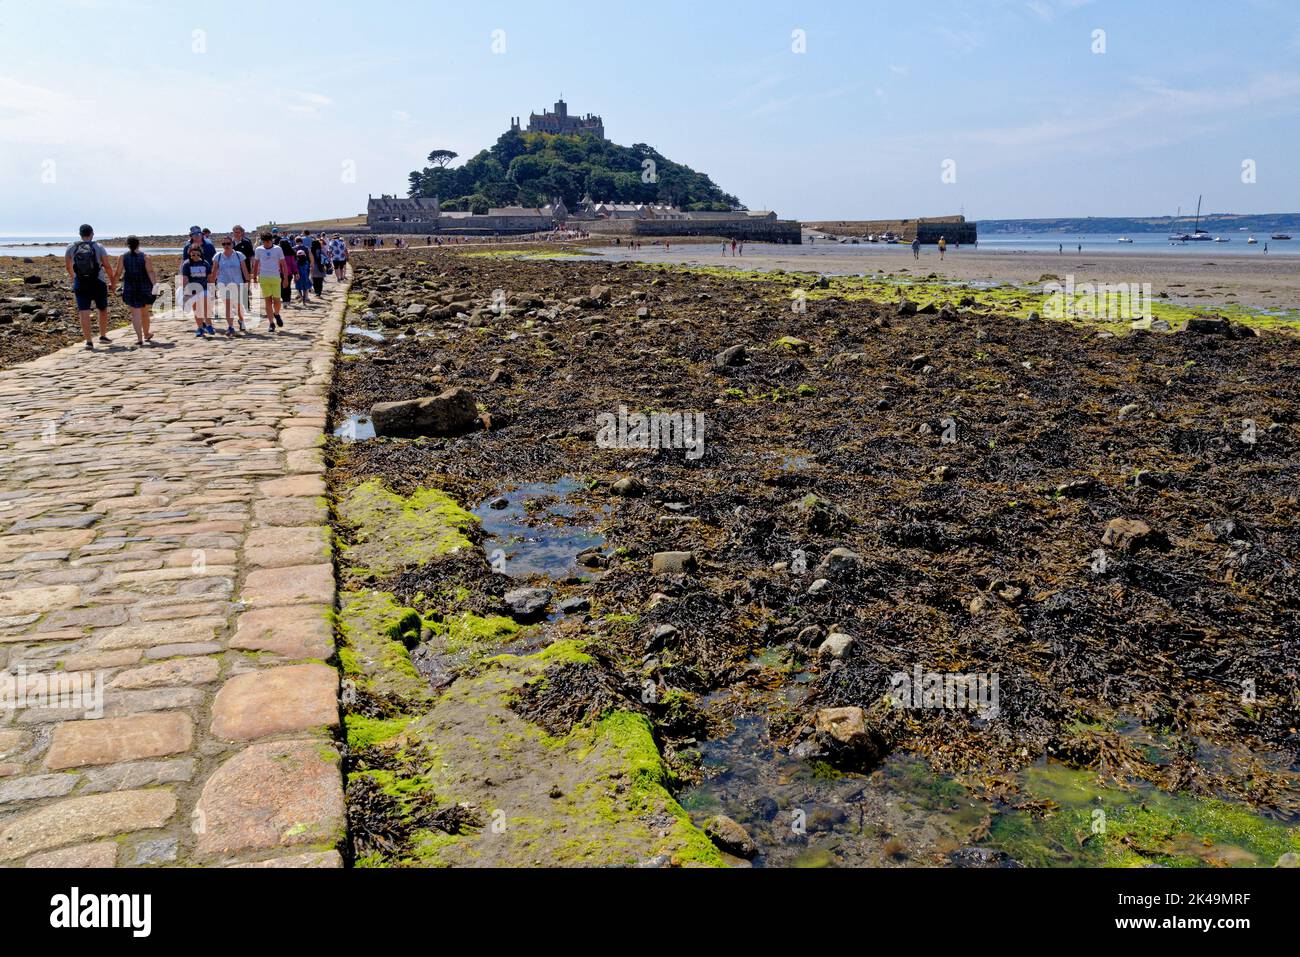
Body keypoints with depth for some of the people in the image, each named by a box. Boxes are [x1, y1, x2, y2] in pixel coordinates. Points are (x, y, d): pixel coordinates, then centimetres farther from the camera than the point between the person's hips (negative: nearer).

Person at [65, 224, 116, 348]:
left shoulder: (71, 248, 1)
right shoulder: (98, 247, -5)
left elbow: (67, 266, 12)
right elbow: (107, 266, -8)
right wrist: (113, 282, 4)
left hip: (80, 284, 1)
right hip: (98, 283, -1)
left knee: (84, 312, -3)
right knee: (103, 309, 18)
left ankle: (88, 340, -10)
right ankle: (103, 336, 24)